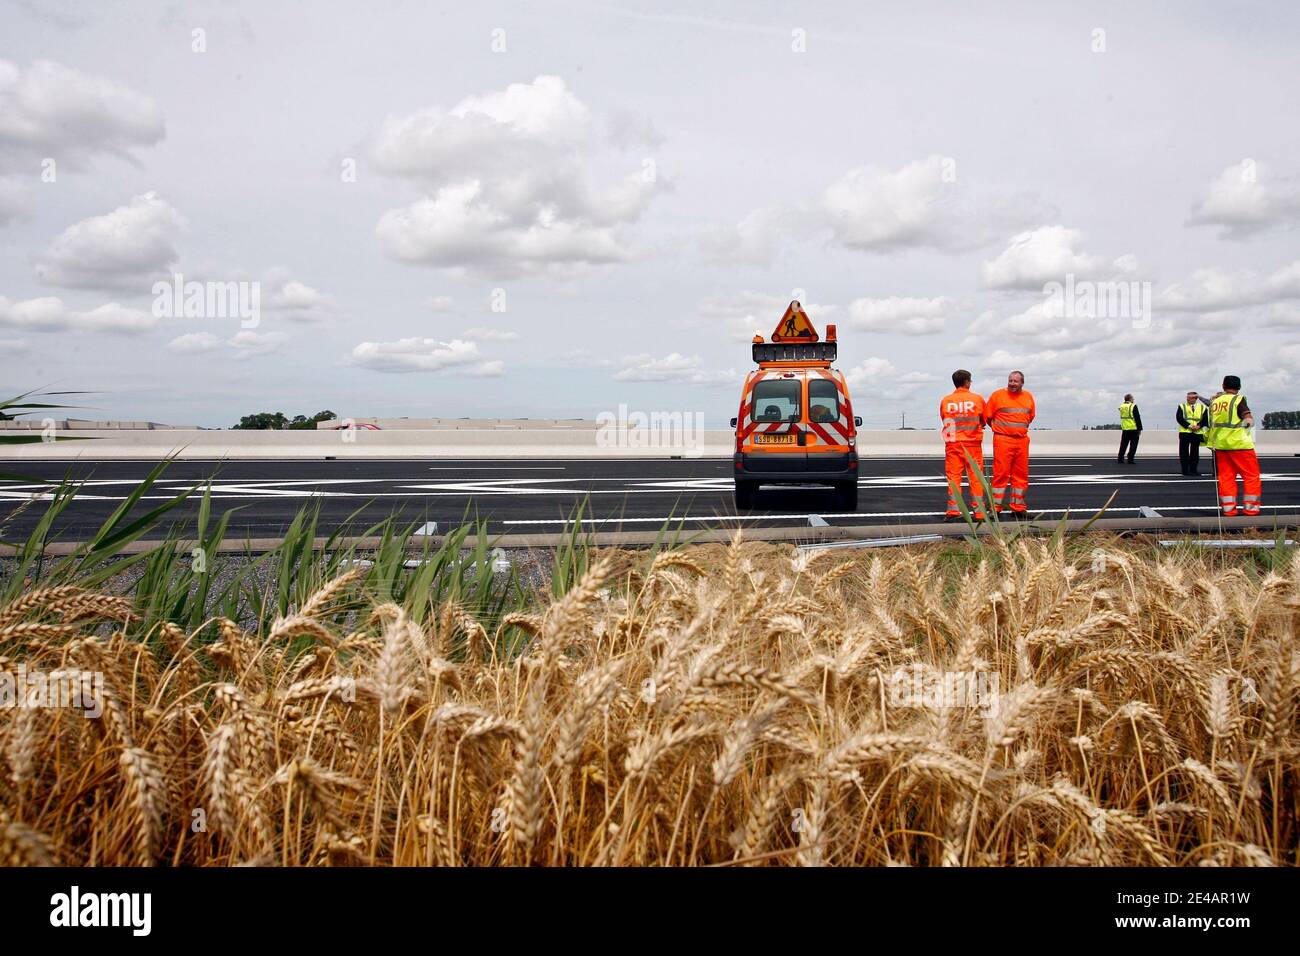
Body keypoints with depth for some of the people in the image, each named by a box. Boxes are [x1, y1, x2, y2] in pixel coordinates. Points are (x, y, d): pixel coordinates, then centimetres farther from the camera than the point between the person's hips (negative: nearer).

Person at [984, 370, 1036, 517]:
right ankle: (995, 508, -4)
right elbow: (987, 417, 3)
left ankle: (1018, 508, 15)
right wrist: (999, 429, 7)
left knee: (1021, 475, 7)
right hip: (1003, 440, -4)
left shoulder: (1028, 397, 11)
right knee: (1001, 473, -8)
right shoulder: (997, 395, -2)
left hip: (1022, 440, 5)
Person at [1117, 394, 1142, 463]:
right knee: (1133, 445, 2)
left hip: (1124, 428, 6)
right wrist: (1140, 429, -7)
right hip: (1133, 429, -6)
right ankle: (1130, 460, 0)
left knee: (1123, 444, 11)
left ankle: (1120, 459, 11)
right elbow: (1137, 418, -11)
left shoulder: (1121, 406, 7)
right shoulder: (1133, 406, -11)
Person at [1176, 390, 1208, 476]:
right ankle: (1185, 470, 3)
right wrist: (1189, 426, -17)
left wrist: (1199, 426, -16)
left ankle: (1193, 470, 14)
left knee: (1195, 452, 7)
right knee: (1184, 452, -1)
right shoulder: (1182, 407, 5)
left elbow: (1205, 419, 1)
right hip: (1185, 432, -2)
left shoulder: (1202, 407, 11)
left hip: (1197, 433, 2)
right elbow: (1179, 418, -7)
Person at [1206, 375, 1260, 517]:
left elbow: (1211, 423, 14)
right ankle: (1250, 507, 3)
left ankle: (1228, 508, 5)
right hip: (1239, 444, -5)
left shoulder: (1215, 401, 9)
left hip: (1220, 444, 5)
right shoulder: (1238, 400, -7)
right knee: (1251, 475, 4)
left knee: (1226, 476, 8)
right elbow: (1249, 421, -12)